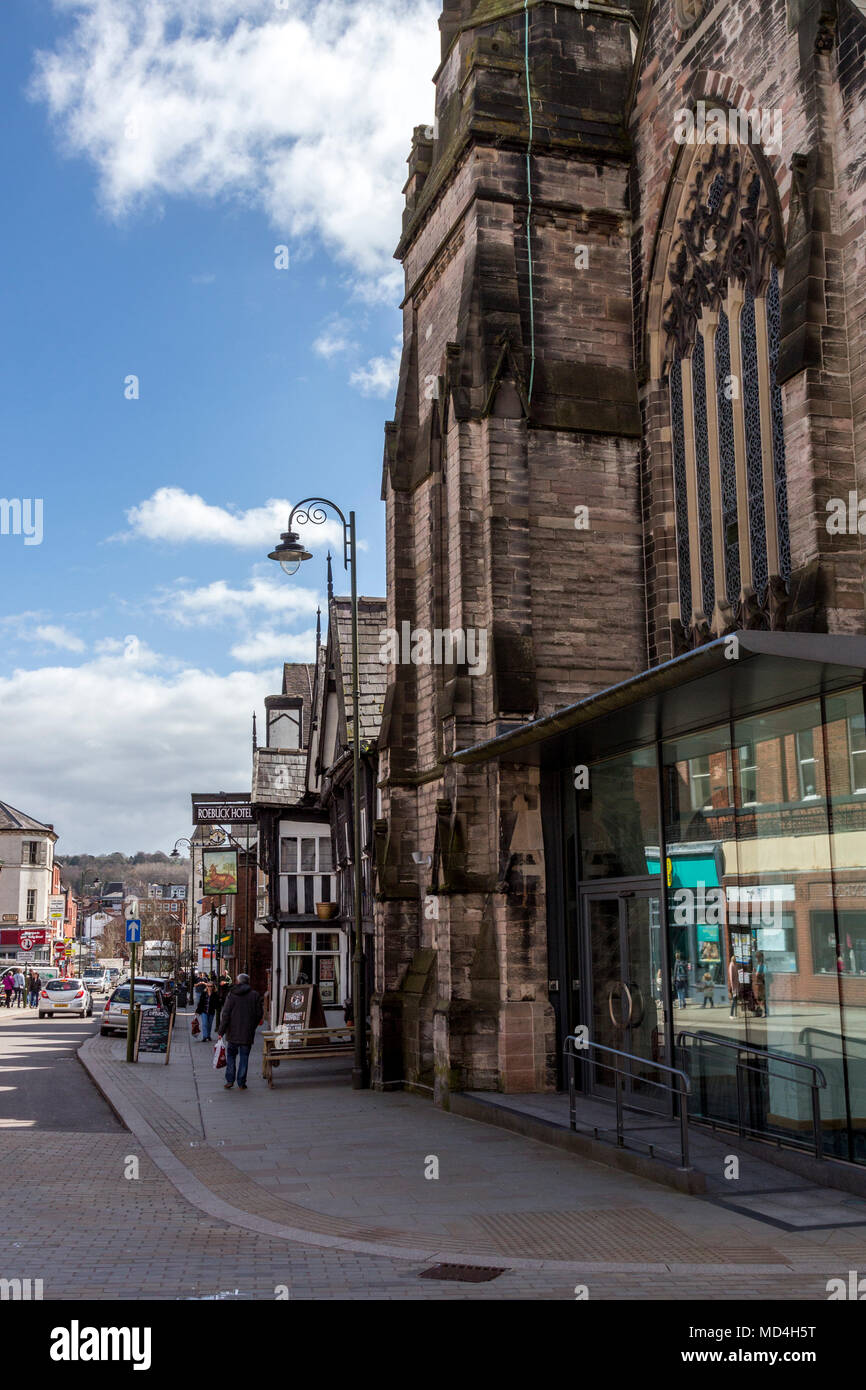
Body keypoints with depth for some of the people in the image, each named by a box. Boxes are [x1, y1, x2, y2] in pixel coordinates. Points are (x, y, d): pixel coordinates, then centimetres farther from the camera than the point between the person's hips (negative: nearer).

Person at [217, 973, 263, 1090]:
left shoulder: (231, 994, -4)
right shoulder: (255, 995, 0)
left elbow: (225, 1014, -6)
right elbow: (259, 1014, 2)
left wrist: (221, 1031, -3)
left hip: (232, 1032, 0)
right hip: (248, 1033, 0)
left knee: (231, 1056, 14)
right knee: (244, 1057, 6)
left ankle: (229, 1081, 8)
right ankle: (241, 1083, 5)